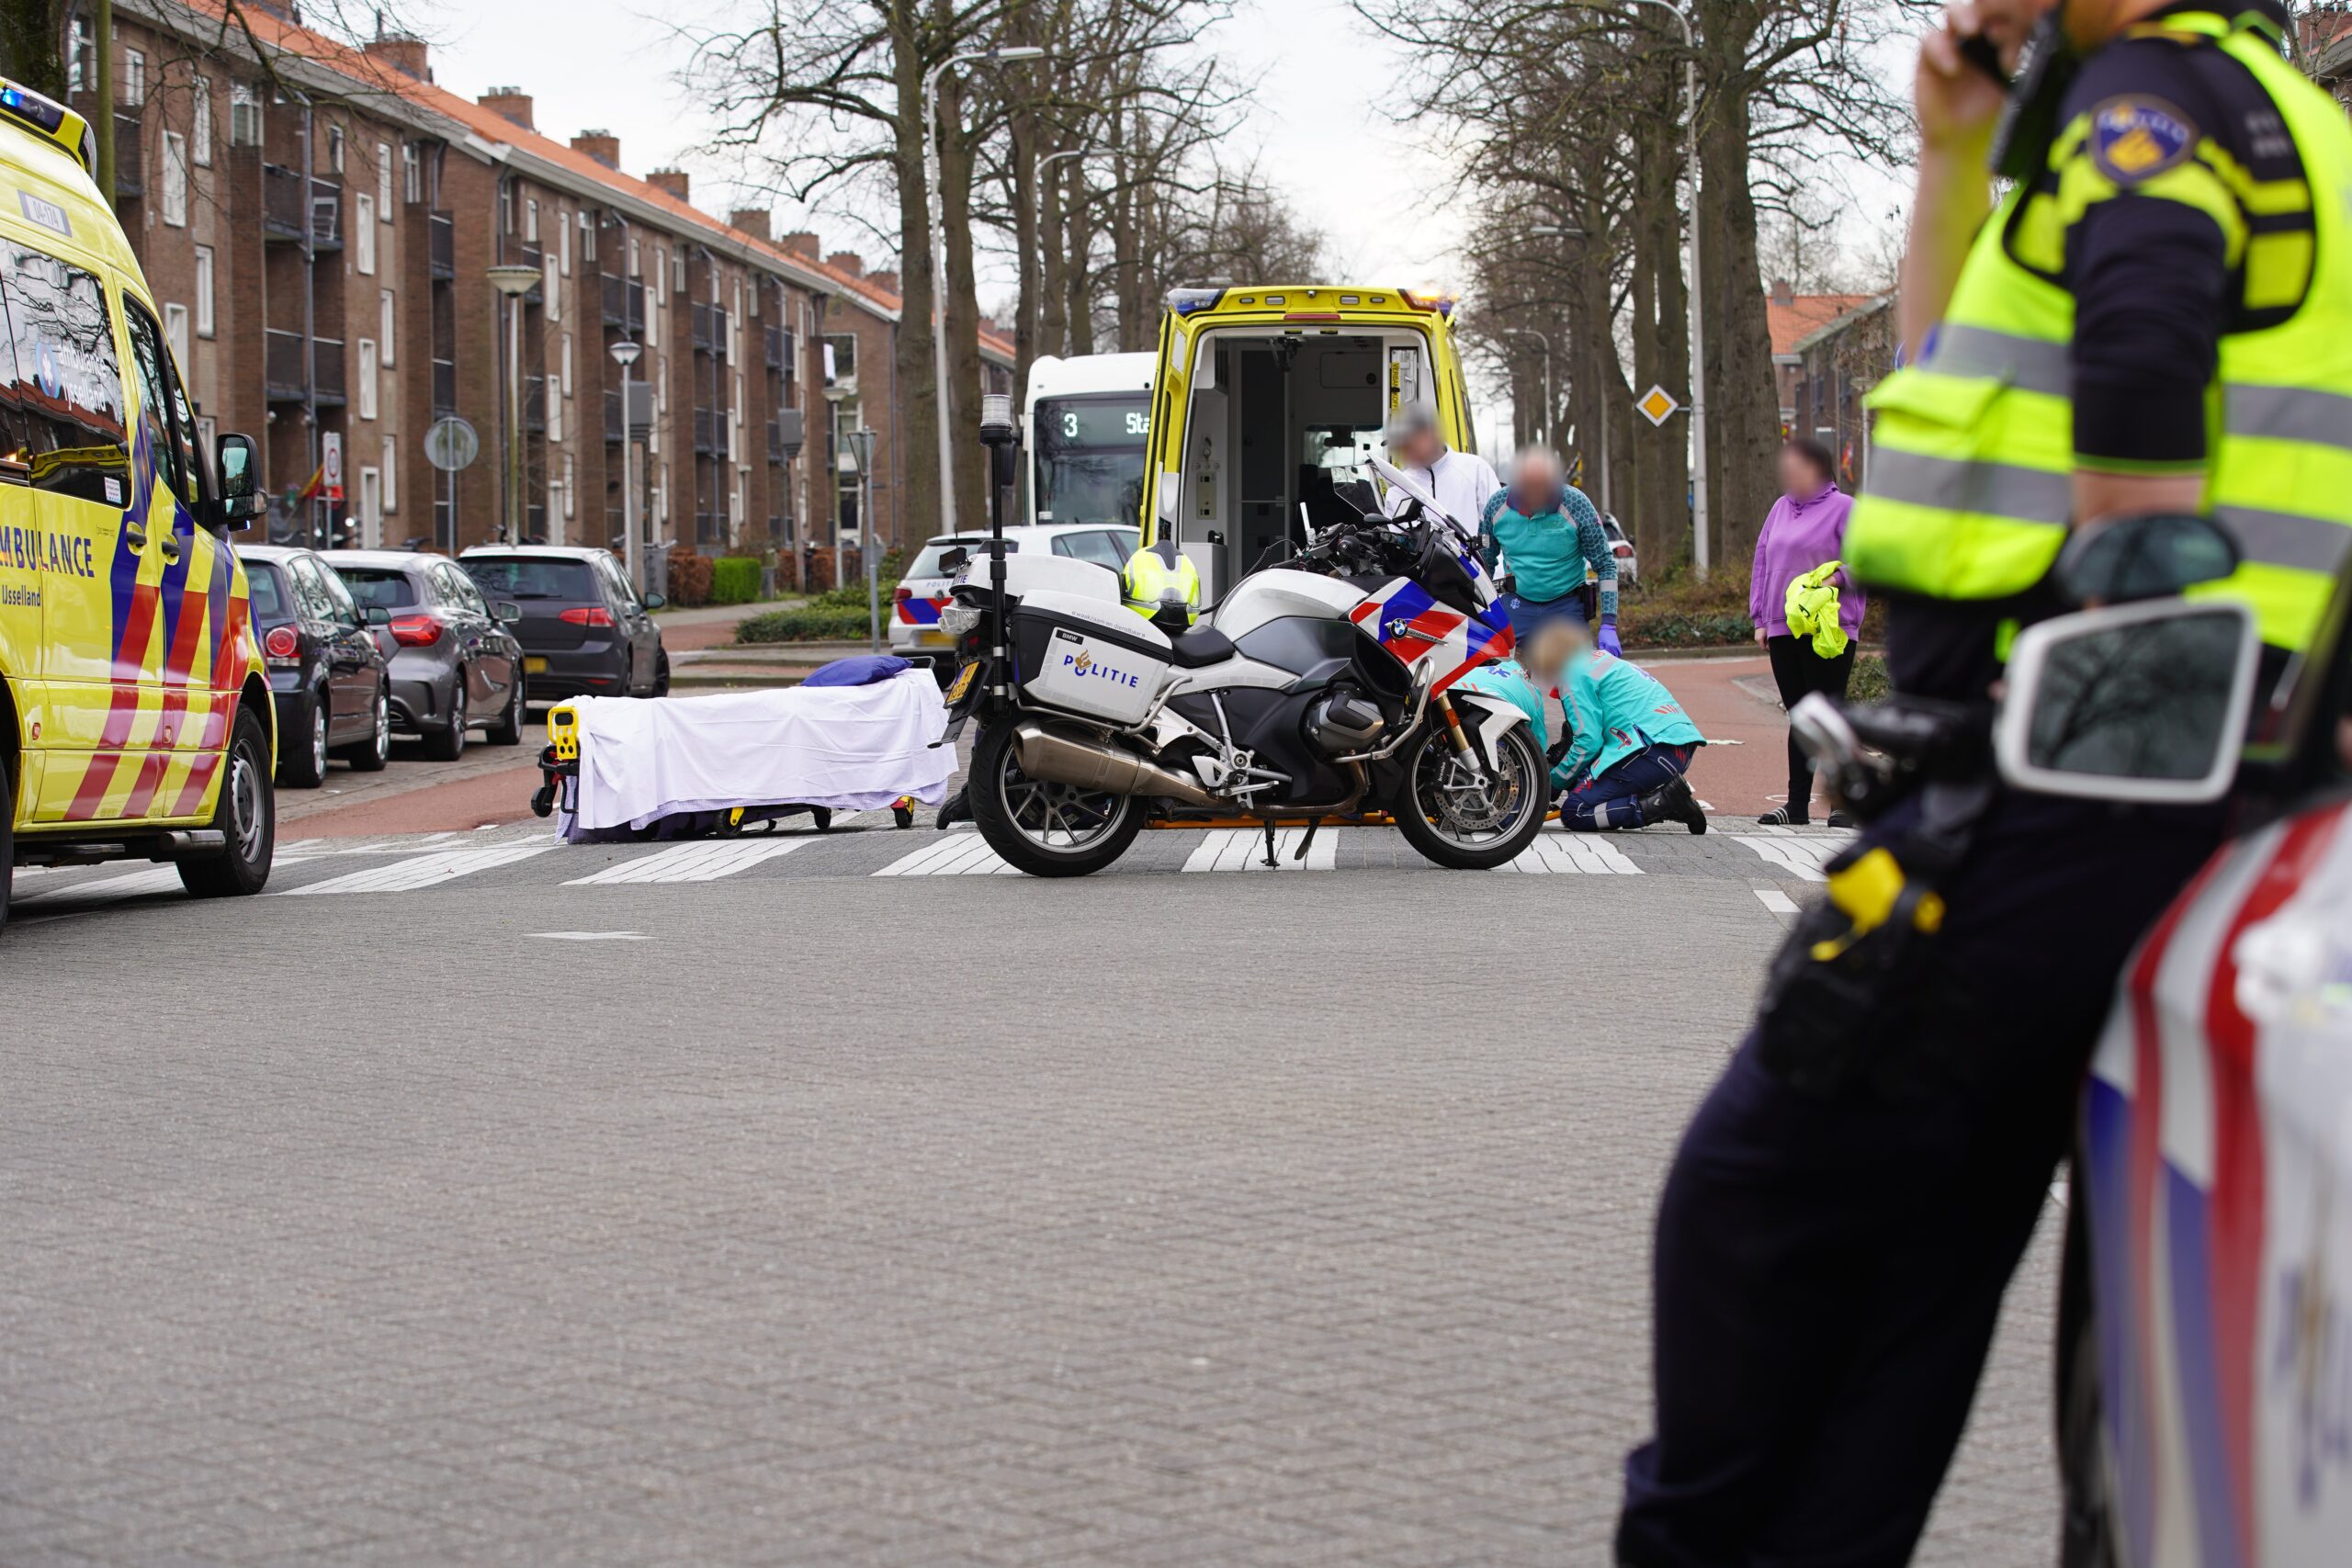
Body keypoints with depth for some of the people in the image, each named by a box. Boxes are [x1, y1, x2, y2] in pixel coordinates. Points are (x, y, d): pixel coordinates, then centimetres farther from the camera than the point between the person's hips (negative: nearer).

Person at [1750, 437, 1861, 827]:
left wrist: (1837, 578, -23)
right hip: (1783, 630, 6)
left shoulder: (1843, 508, -3)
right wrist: (1760, 619, 14)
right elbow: (1762, 564, 19)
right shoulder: (1781, 509, 17)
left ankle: (1845, 803, -1)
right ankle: (1797, 805, 13)